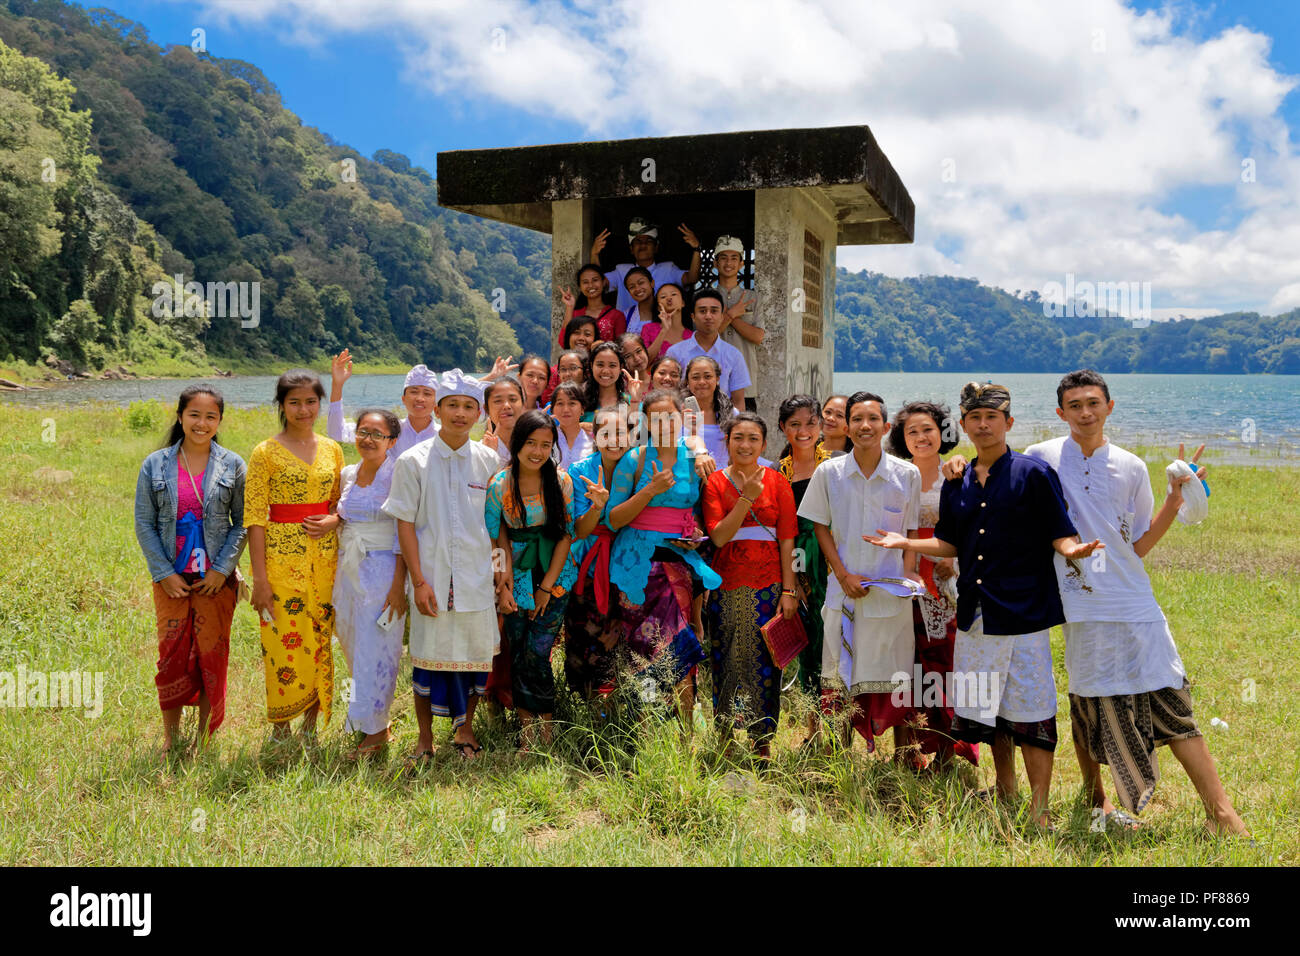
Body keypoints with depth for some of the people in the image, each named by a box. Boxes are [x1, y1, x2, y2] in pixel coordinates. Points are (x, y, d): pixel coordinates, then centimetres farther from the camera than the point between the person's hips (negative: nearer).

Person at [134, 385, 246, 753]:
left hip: (216, 578, -1)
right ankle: (170, 738, 19)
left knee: (212, 656, 4)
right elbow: (144, 524, 2)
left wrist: (221, 569, -9)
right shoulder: (155, 465, 2)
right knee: (171, 656, 4)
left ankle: (205, 737, 19)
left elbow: (243, 523, 1)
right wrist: (164, 573, -6)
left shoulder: (232, 466, 0)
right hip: (172, 579, 1)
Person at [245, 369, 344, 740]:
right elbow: (254, 518, -7)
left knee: (320, 641, 7)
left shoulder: (332, 449, 9)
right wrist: (259, 577, -12)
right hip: (282, 559, -4)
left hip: (324, 559, 4)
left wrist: (333, 520, -7)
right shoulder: (266, 453, -4)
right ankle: (279, 731, 13)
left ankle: (311, 726, 20)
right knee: (284, 642, -3)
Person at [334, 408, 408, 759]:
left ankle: (374, 730, 8)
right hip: (347, 570, 7)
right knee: (353, 647, 11)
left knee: (375, 651, -3)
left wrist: (398, 584, -16)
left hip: (382, 571, -6)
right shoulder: (347, 475, 10)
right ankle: (376, 724, 25)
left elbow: (403, 534, -11)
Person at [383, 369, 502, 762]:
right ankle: (425, 738, 21)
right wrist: (418, 580, -9)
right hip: (432, 577, -2)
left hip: (477, 577, 2)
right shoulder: (413, 461, -1)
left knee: (476, 652, 7)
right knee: (429, 654, 3)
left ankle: (464, 727, 29)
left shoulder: (489, 461, 5)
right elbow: (405, 523, -2)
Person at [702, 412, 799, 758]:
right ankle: (727, 740, 14)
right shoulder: (715, 482, 4)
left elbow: (787, 541, 2)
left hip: (768, 587, 0)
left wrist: (789, 590, -4)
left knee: (765, 663, 2)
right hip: (727, 588, 0)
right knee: (727, 664, 3)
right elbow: (718, 536, -7)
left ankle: (763, 740, 13)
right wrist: (747, 497, -15)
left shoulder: (778, 483, 5)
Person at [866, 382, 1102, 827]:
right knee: (987, 707, 15)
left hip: (1023, 611, -6)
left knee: (1030, 709, -3)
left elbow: (1061, 536, -8)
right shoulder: (957, 485, 12)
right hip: (974, 614, 6)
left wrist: (1075, 550, -28)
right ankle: (1005, 794, 32)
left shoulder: (1033, 473, -4)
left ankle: (1039, 810, 8)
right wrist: (904, 542, 8)